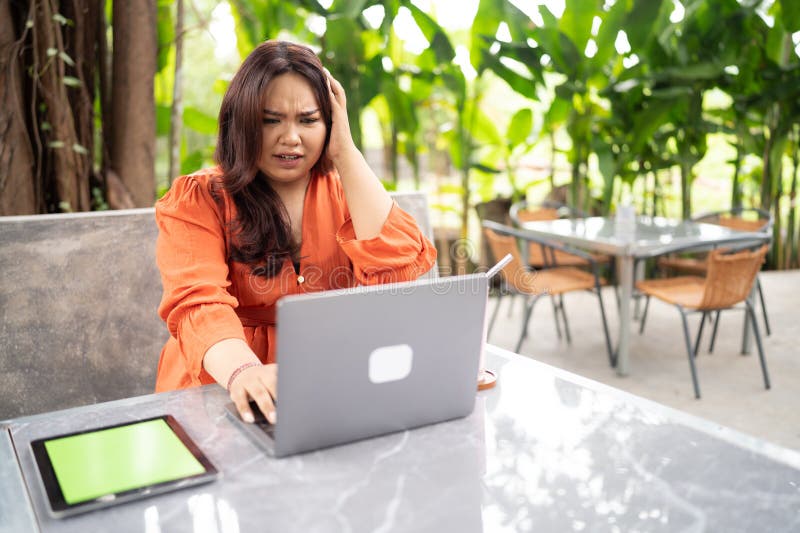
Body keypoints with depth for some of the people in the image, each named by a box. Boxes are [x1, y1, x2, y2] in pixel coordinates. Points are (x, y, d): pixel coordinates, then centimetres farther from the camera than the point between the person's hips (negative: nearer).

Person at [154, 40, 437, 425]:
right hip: (225, 393, -2)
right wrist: (243, 371, -38)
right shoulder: (197, 200, -1)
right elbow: (198, 304, -18)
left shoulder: (347, 190, 7)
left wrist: (345, 153, -9)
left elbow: (399, 271, -10)